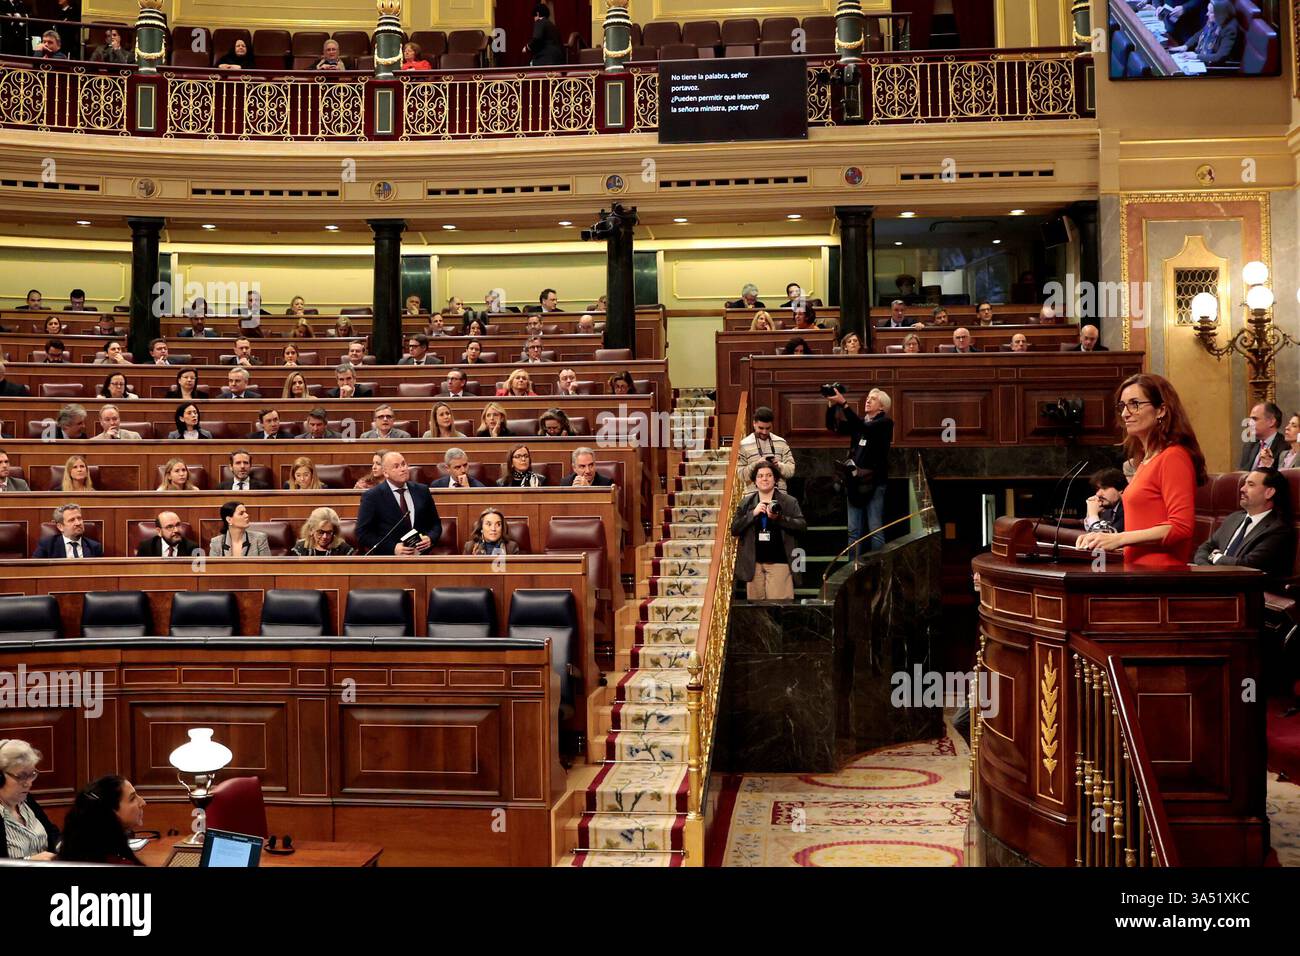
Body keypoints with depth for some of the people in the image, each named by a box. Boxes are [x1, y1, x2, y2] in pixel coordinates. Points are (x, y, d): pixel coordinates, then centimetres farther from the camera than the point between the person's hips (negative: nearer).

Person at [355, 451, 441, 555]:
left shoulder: (422, 491, 11)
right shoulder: (372, 497, 0)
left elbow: (436, 523, 17)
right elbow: (362, 533, -3)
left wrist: (430, 538, -4)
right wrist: (393, 548, -14)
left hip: (421, 554, 4)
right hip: (389, 558, -3)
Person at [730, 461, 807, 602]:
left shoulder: (789, 502, 5)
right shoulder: (746, 503, 11)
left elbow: (802, 526, -4)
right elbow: (734, 529, 4)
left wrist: (779, 518, -17)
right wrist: (753, 513, -8)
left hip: (779, 562, -2)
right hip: (754, 563, 2)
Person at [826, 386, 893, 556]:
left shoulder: (885, 422, -1)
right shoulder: (859, 422, 17)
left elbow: (864, 428, -19)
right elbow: (833, 426, 6)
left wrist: (843, 402, -24)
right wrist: (831, 404, -9)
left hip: (874, 482, -6)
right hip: (854, 481, 6)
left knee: (875, 530, -5)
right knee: (854, 531, 4)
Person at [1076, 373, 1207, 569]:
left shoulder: (1173, 457, -7)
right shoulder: (1146, 459, 18)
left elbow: (1181, 527, -15)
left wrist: (1119, 539, -14)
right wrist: (1104, 539, 9)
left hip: (1160, 571, -7)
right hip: (1139, 569, 7)